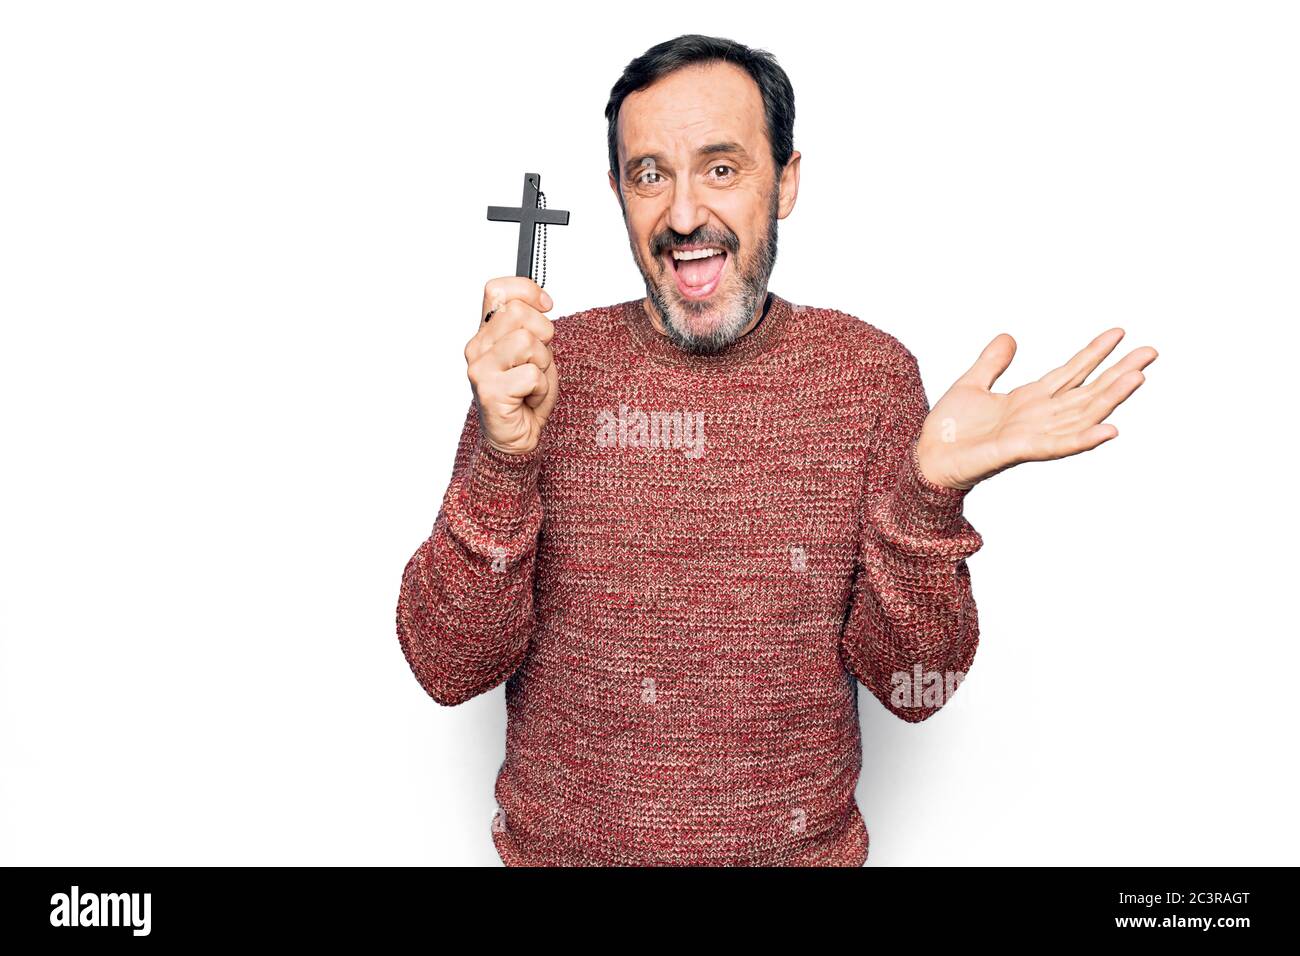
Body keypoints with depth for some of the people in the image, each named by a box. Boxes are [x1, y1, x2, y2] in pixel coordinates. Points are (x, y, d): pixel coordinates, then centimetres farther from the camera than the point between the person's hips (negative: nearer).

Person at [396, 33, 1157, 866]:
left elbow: (912, 684, -10)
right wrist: (504, 458, -29)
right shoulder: (543, 367, -10)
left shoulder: (869, 372, -9)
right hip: (560, 846, 0)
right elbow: (447, 667, -14)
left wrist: (928, 495, -26)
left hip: (803, 846, 1)